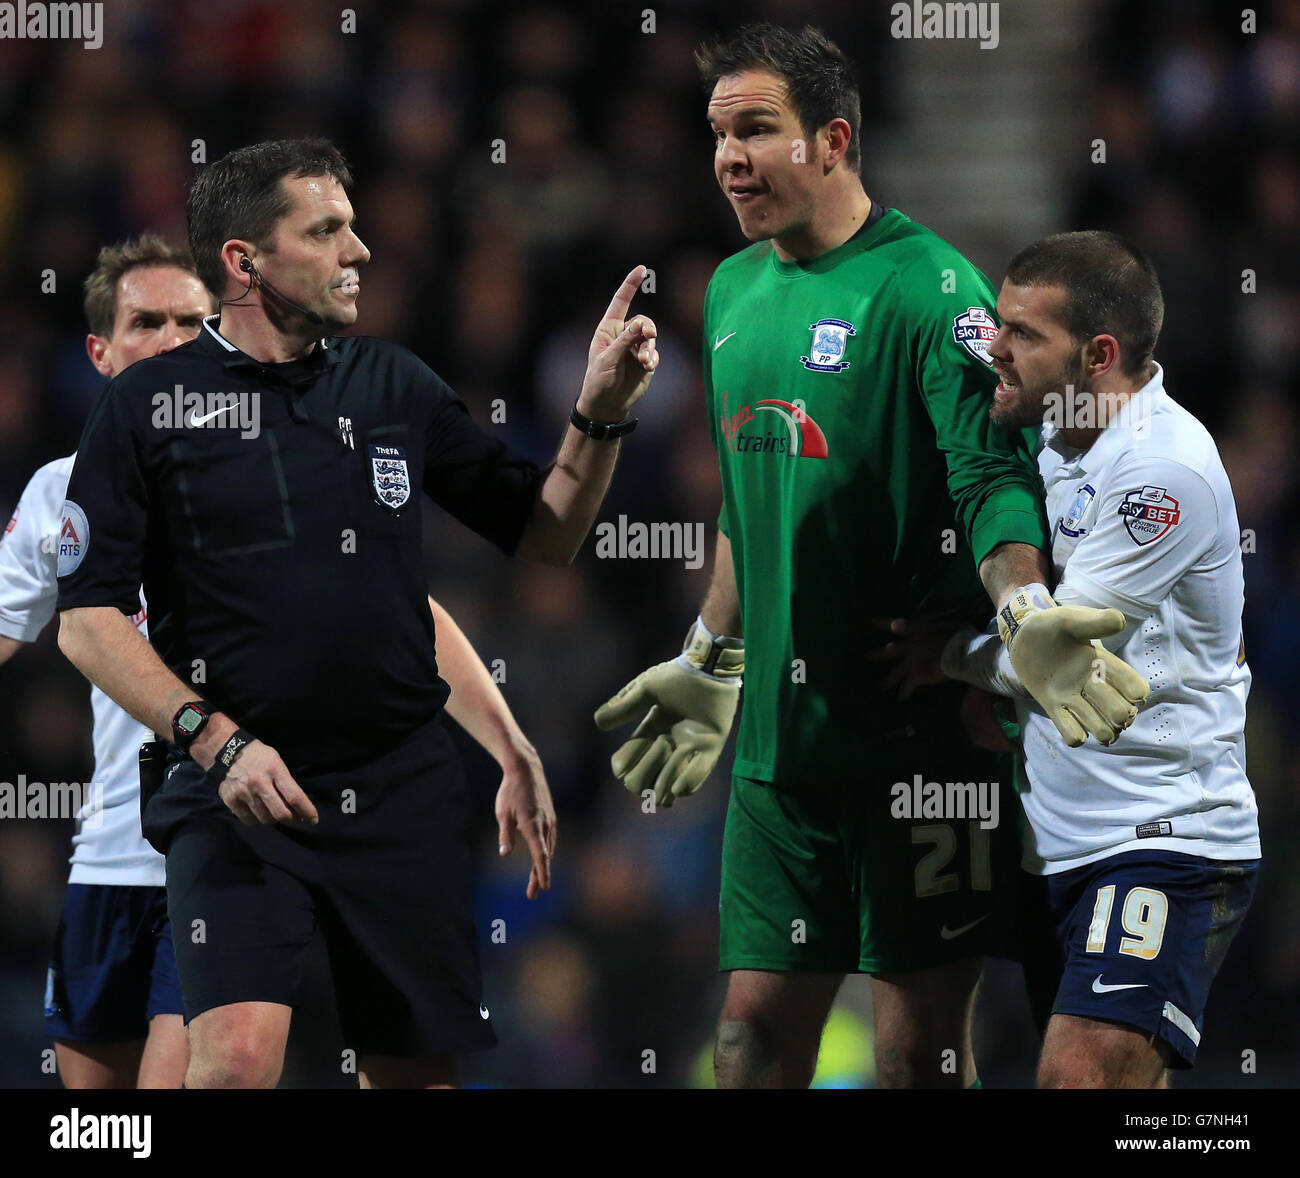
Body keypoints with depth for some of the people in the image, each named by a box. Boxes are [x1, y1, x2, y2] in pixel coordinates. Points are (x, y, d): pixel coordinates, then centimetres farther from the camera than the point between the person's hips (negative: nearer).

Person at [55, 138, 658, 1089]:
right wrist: (215, 740, -15)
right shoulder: (148, 408, 0)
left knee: (417, 1067, 8)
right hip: (236, 796, -4)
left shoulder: (392, 386, 9)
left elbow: (542, 535, 14)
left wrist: (601, 416, -3)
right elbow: (87, 619, -3)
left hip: (403, 791, 4)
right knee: (237, 1056, -23)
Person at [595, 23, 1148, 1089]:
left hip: (920, 724, -7)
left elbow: (994, 479, -19)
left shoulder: (927, 284, -10)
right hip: (779, 732, 7)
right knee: (758, 1018, 6)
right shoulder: (736, 291, 13)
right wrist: (710, 663, 30)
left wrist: (1021, 608, -37)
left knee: (920, 1040, -2)